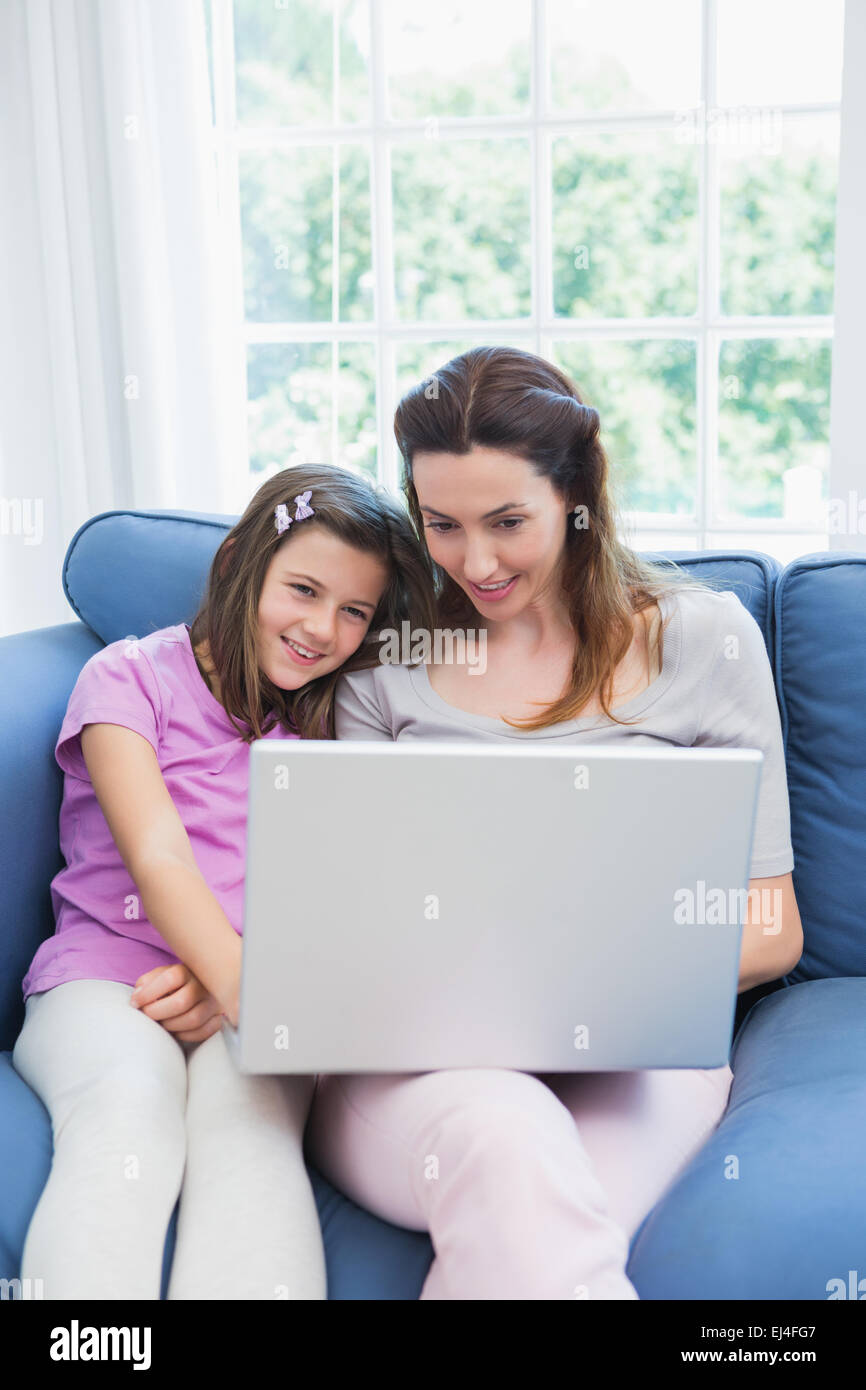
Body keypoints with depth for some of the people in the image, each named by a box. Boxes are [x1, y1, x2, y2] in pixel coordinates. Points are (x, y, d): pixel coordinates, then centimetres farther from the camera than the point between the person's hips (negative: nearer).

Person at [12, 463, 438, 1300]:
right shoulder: (132, 675, 5)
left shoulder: (335, 722, 18)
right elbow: (159, 859, -9)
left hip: (252, 982, 2)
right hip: (106, 977, -2)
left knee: (253, 1135, -32)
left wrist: (225, 983, -14)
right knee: (127, 1115, -36)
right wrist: (246, 988, -27)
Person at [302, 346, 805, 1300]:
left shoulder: (702, 637, 6)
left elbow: (769, 932, 7)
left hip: (629, 1052, -1)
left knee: (518, 1218, -34)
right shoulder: (388, 655, 11)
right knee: (501, 1134, -35)